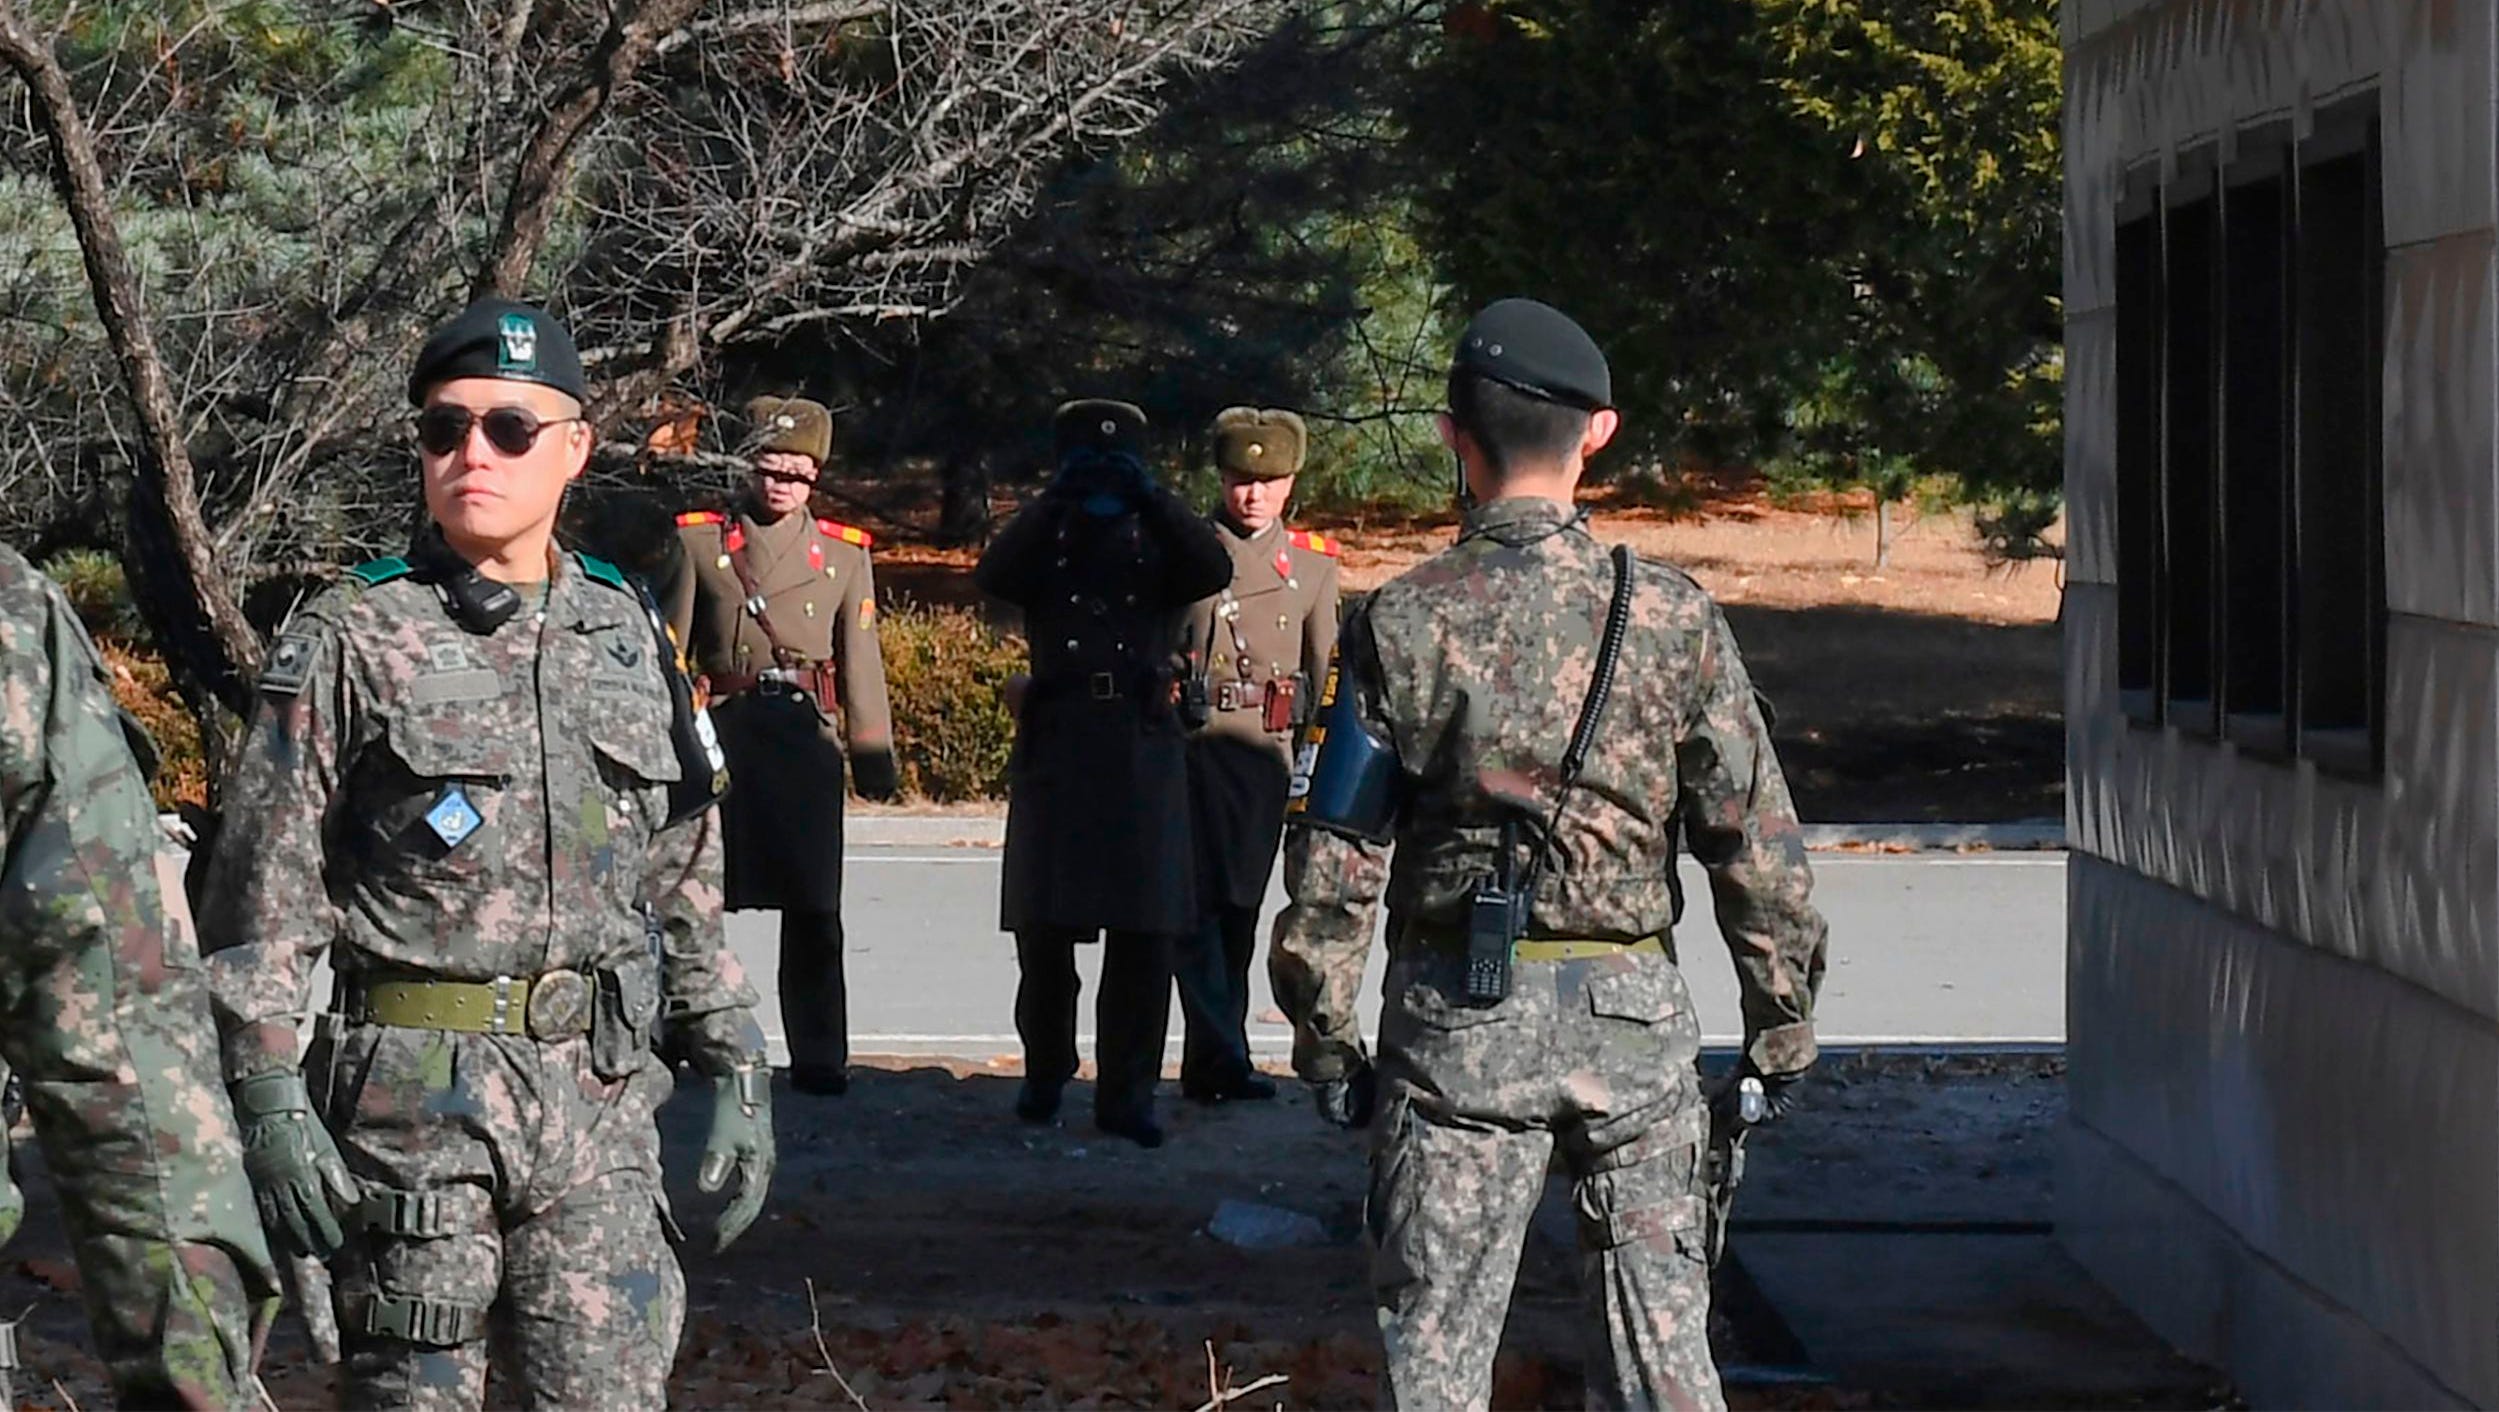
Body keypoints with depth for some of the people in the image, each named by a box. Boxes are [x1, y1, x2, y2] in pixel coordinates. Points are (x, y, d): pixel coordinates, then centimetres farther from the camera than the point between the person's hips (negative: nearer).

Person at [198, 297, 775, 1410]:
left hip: (604, 1103, 3)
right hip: (414, 1099, -3)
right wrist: (266, 1096, -11)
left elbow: (685, 877, 18)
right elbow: (261, 895, -4)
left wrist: (732, 1061, 13)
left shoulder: (628, 634, 12)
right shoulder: (349, 643, -1)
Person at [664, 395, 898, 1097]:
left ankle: (819, 1059, 5)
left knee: (814, 911, -1)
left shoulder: (844, 553, 11)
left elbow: (861, 662, 12)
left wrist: (875, 754, 8)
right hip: (722, 734, -1)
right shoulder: (701, 540, 7)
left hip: (806, 737, 1)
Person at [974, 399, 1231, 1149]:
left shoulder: (1157, 546, 12)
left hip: (1143, 750, 0)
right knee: (1044, 926, 4)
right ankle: (1045, 1073, 21)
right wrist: (1055, 500, -18)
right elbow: (993, 575, -10)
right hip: (1055, 749, 0)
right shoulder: (1043, 544, 11)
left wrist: (1151, 496, -16)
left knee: (1143, 933, -3)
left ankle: (1127, 1093, 2)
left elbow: (1215, 570, -8)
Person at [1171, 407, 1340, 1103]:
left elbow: (1328, 672, 14)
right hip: (1188, 745, -3)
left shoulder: (1313, 563, 11)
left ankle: (1210, 1063, 16)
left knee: (1241, 908, 7)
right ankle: (1222, 1059, -11)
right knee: (1198, 904, -9)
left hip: (1264, 755, 3)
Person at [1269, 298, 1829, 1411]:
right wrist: (1781, 1026, 9)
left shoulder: (1402, 623, -5)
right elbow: (1755, 840, 0)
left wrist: (1323, 1038, 6)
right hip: (1632, 1011, 1)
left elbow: (1336, 858, -3)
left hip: (1460, 1020, -1)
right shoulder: (1674, 618, -2)